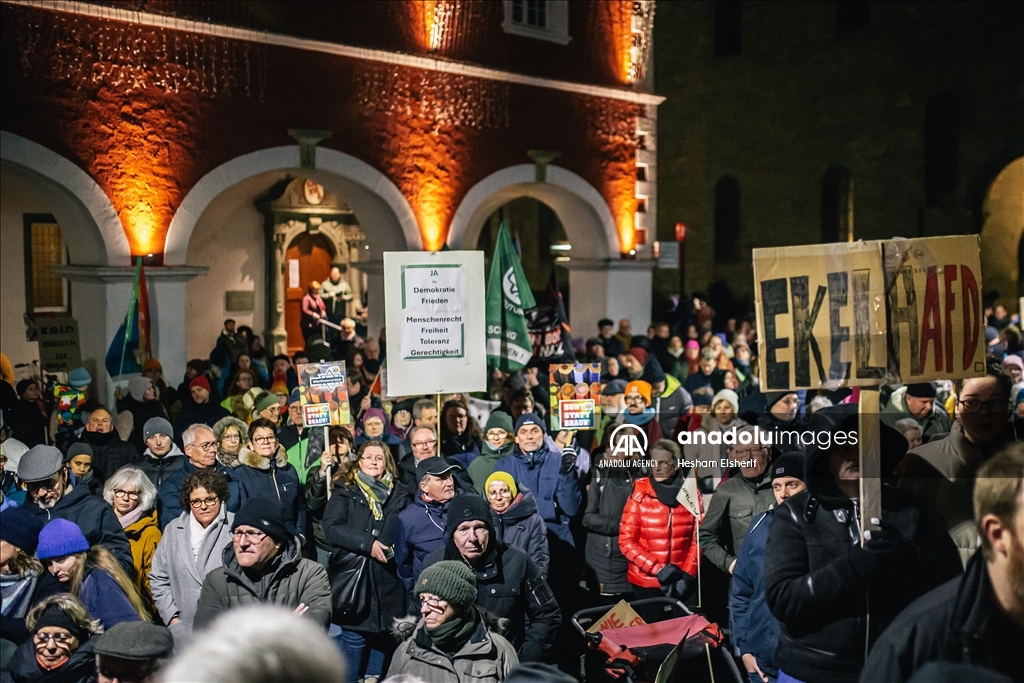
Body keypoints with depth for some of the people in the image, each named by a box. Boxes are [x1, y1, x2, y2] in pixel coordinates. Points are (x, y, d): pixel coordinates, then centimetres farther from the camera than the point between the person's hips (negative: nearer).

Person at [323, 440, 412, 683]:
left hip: (388, 580, 2)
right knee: (354, 638, -3)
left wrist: (395, 548, -10)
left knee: (383, 636, 9)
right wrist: (367, 543, -18)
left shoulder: (400, 494, 10)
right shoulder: (345, 494, 5)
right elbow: (331, 528, -8)